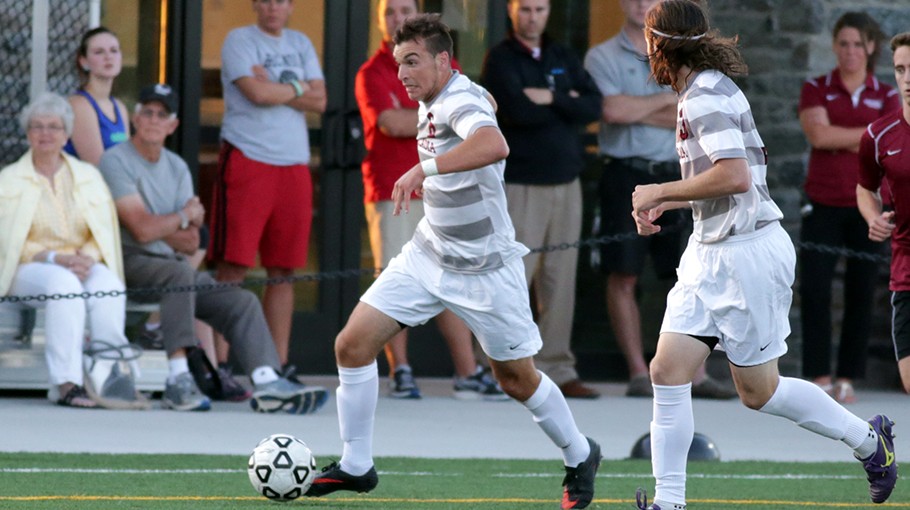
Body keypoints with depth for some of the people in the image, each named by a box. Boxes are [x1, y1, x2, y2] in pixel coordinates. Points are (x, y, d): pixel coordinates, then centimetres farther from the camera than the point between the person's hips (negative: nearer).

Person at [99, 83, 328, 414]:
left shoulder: (177, 168, 18)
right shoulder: (116, 161, -3)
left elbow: (191, 244, 9)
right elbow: (142, 230, -14)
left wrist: (157, 227, -9)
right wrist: (185, 217, 1)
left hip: (176, 267, 7)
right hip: (132, 263, -7)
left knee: (242, 301, -10)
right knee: (180, 272, -36)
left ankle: (266, 382, -28)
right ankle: (178, 380, -43)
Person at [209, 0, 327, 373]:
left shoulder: (301, 45, 17)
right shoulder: (240, 41, 1)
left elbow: (319, 101, 5)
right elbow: (256, 93, -14)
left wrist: (274, 89, -7)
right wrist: (296, 89, 2)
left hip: (294, 164, 5)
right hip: (247, 158, -5)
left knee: (283, 270, 6)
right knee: (233, 267, -9)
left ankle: (280, 366, 9)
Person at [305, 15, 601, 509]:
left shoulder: (461, 101, -23)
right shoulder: (432, 102, 4)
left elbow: (494, 145, -46)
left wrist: (426, 168, -51)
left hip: (485, 268, -8)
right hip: (428, 257, 8)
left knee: (518, 379, 6)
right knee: (352, 344, -5)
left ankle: (579, 457, 32)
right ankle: (355, 465, 6)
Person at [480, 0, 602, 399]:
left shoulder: (564, 58, 16)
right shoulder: (500, 60, -1)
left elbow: (593, 107, 2)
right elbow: (518, 110, -17)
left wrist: (550, 99, -11)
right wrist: (567, 104, -4)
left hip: (566, 182, 5)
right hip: (520, 183, -5)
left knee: (561, 281, 4)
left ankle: (556, 369, 8)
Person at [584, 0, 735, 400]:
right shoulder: (602, 57, 4)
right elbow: (612, 111, -13)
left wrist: (637, 111, -9)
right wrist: (665, 101, -2)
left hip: (671, 173, 3)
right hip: (624, 174, -3)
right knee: (623, 276, -4)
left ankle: (695, 374, 1)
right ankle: (638, 373, 1)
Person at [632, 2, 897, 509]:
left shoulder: (706, 96, -18)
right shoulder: (706, 91, 13)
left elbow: (735, 177, -30)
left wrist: (660, 192, -19)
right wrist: (666, 204, 15)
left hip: (748, 253, -10)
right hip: (710, 253, 10)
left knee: (759, 391, 3)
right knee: (668, 371, 0)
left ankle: (869, 439, 20)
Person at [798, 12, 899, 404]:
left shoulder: (886, 97, 7)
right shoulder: (816, 90, 6)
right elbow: (818, 133, -12)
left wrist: (838, 140, -14)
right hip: (824, 205, -1)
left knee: (861, 293, 1)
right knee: (813, 288, -9)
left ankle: (846, 378, 7)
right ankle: (819, 375, -5)